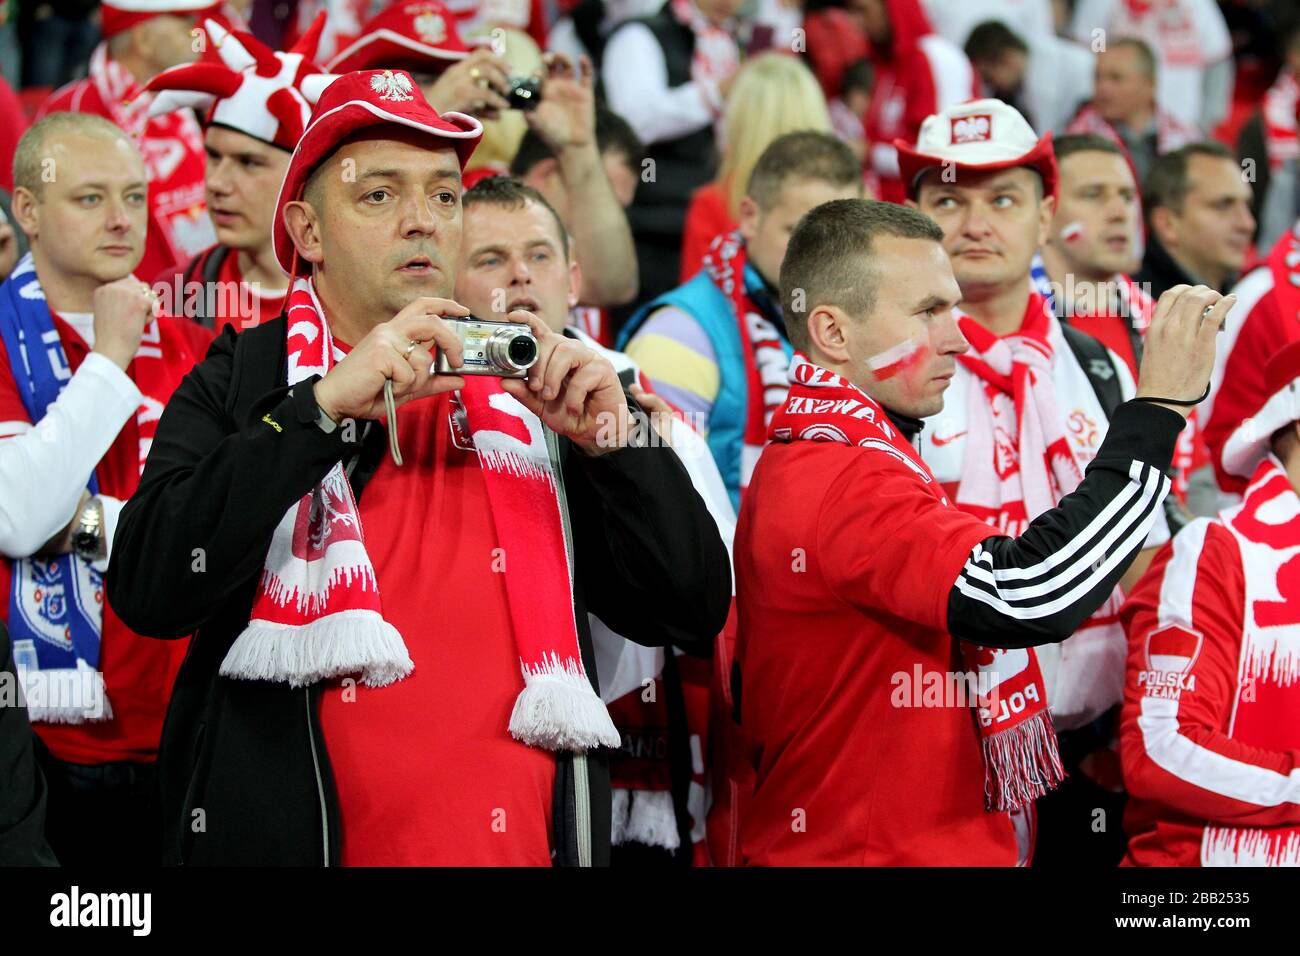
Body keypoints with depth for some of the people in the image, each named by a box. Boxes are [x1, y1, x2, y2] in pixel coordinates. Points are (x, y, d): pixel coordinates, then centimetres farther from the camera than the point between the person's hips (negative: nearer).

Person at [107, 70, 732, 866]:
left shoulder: (532, 393, 10)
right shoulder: (239, 383, 2)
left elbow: (693, 614, 6)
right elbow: (149, 590, -15)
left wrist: (614, 440, -9)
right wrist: (325, 406, -20)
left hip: (524, 838, 3)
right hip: (296, 837, -3)